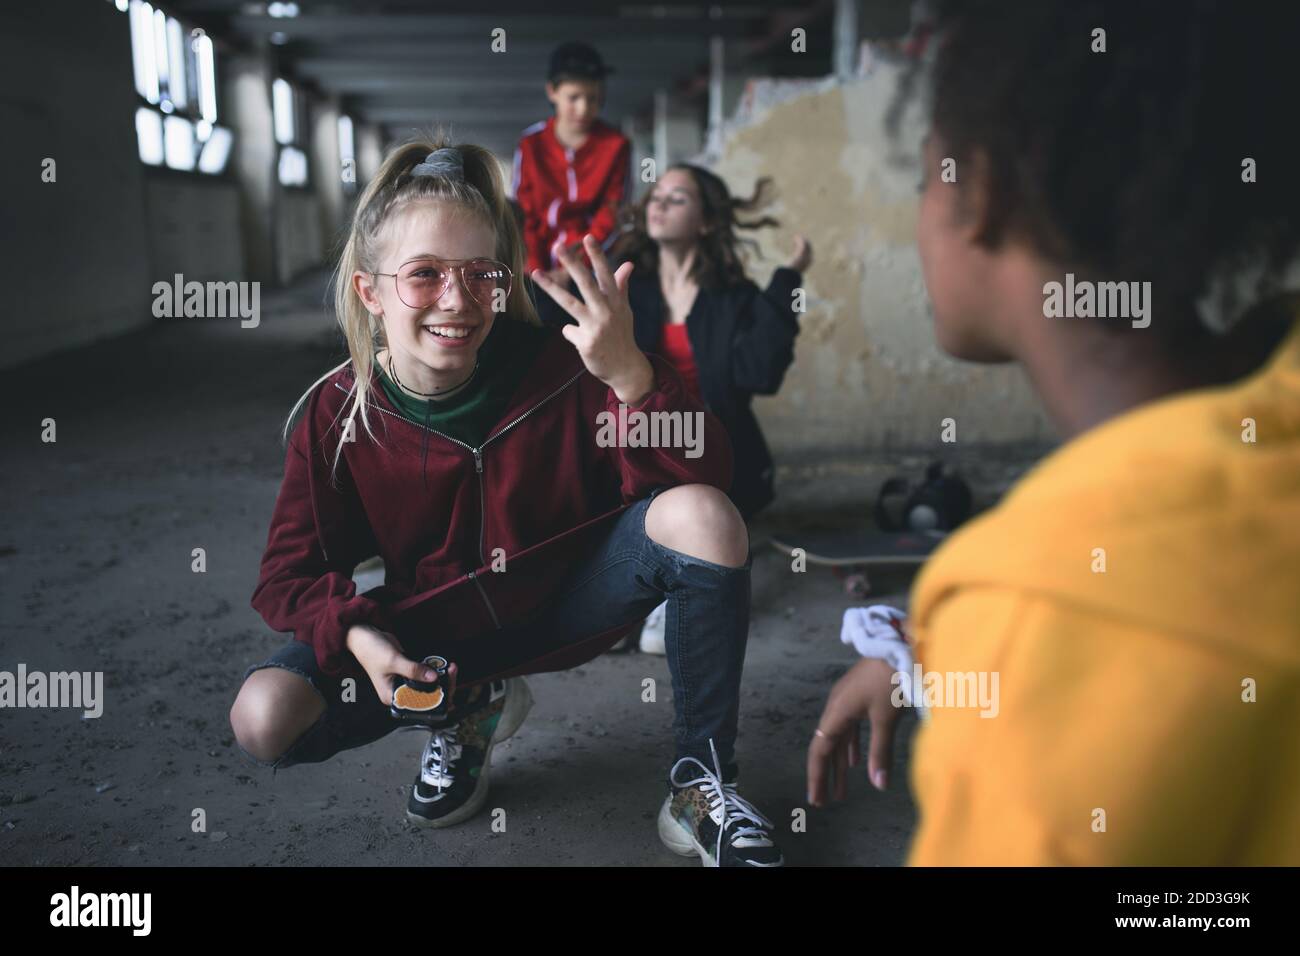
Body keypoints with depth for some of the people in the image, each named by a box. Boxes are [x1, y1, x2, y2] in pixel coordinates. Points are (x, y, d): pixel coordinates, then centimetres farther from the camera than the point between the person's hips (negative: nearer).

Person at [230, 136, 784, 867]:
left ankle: (704, 784, -11)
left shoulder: (558, 368, -20)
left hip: (565, 603, -1)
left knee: (702, 517, -29)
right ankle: (469, 712, 11)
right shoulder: (338, 414, -14)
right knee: (265, 720, -19)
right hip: (435, 634, 2)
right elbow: (292, 574, -6)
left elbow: (702, 476, -27)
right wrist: (355, 633, -28)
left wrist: (630, 375, -44)